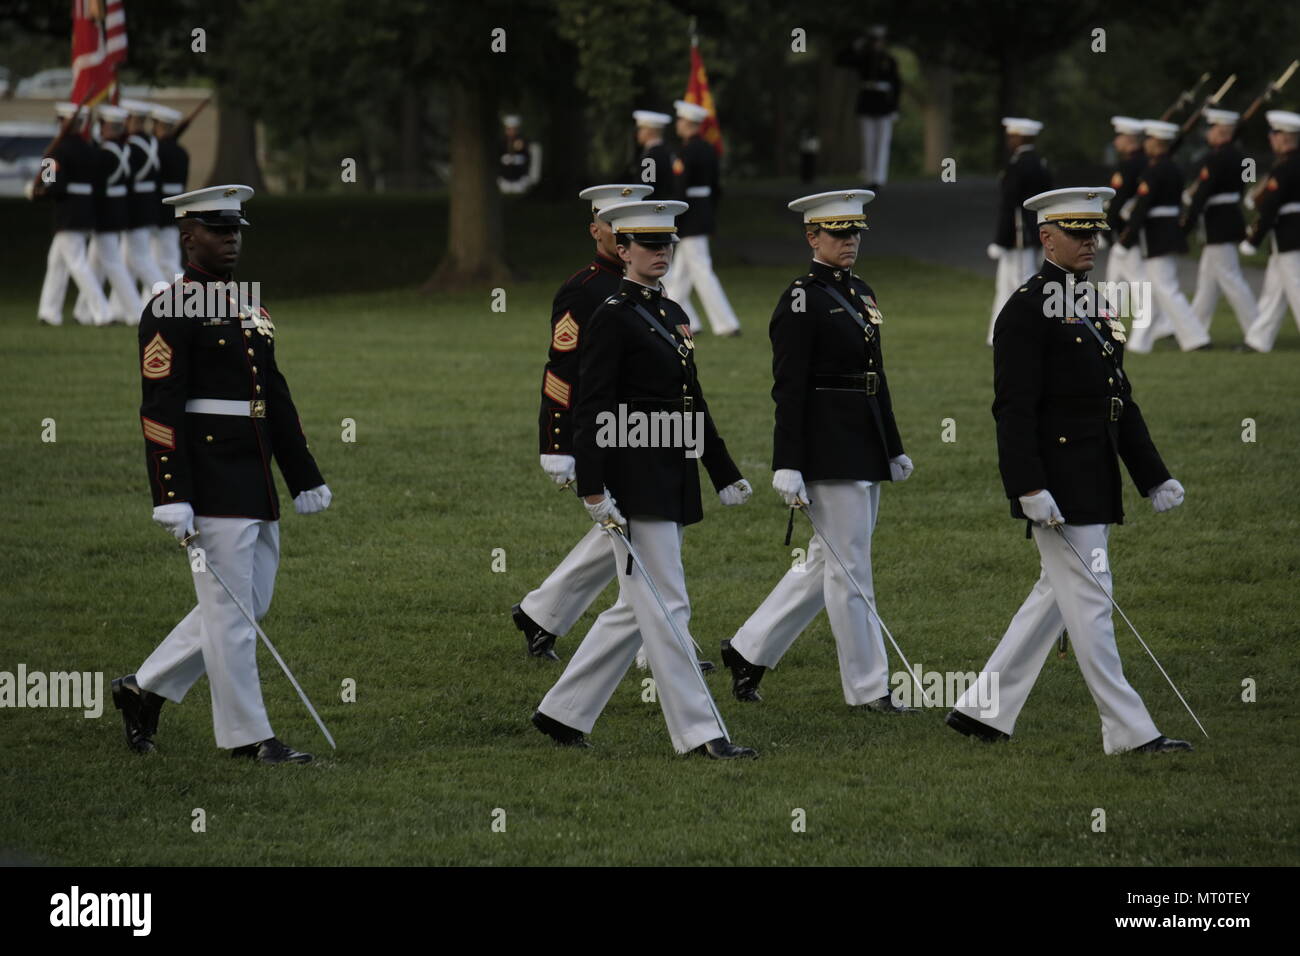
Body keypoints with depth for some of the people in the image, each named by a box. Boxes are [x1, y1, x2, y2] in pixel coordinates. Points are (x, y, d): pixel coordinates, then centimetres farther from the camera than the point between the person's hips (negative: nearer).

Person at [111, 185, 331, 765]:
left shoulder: (250, 309, 16)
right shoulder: (170, 313, -9)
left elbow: (276, 399, 21)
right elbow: (160, 412, -14)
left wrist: (306, 479, 18)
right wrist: (172, 499, -20)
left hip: (256, 486, 9)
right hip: (212, 490, -9)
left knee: (249, 605, 13)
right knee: (231, 609, -4)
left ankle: (144, 690, 23)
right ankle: (246, 736, 4)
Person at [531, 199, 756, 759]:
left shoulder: (672, 314, 16)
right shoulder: (612, 318, -10)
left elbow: (694, 404, 20)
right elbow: (591, 411, -14)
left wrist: (725, 476, 19)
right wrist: (594, 491, -20)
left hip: (672, 482, 9)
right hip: (635, 485, -9)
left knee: (637, 609, 12)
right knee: (666, 608, -6)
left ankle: (563, 713, 20)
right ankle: (699, 733, -4)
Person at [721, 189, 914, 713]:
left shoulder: (861, 293, 15)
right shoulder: (801, 300, -11)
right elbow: (788, 389, -15)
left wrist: (894, 450, 20)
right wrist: (787, 467, -19)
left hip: (864, 447, 9)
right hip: (828, 448, -9)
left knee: (826, 564, 13)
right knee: (849, 569, -3)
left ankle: (748, 650, 23)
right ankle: (867, 687, 2)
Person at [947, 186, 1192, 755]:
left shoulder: (1095, 305, 15)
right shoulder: (1027, 310, -12)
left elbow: (1120, 400, 19)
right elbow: (1014, 408, -17)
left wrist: (1154, 478, 16)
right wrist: (1031, 489, -23)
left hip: (1094, 483, 9)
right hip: (1056, 483, -9)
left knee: (1056, 597, 13)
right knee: (1088, 602, -5)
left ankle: (983, 710, 20)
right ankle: (1128, 732, -2)